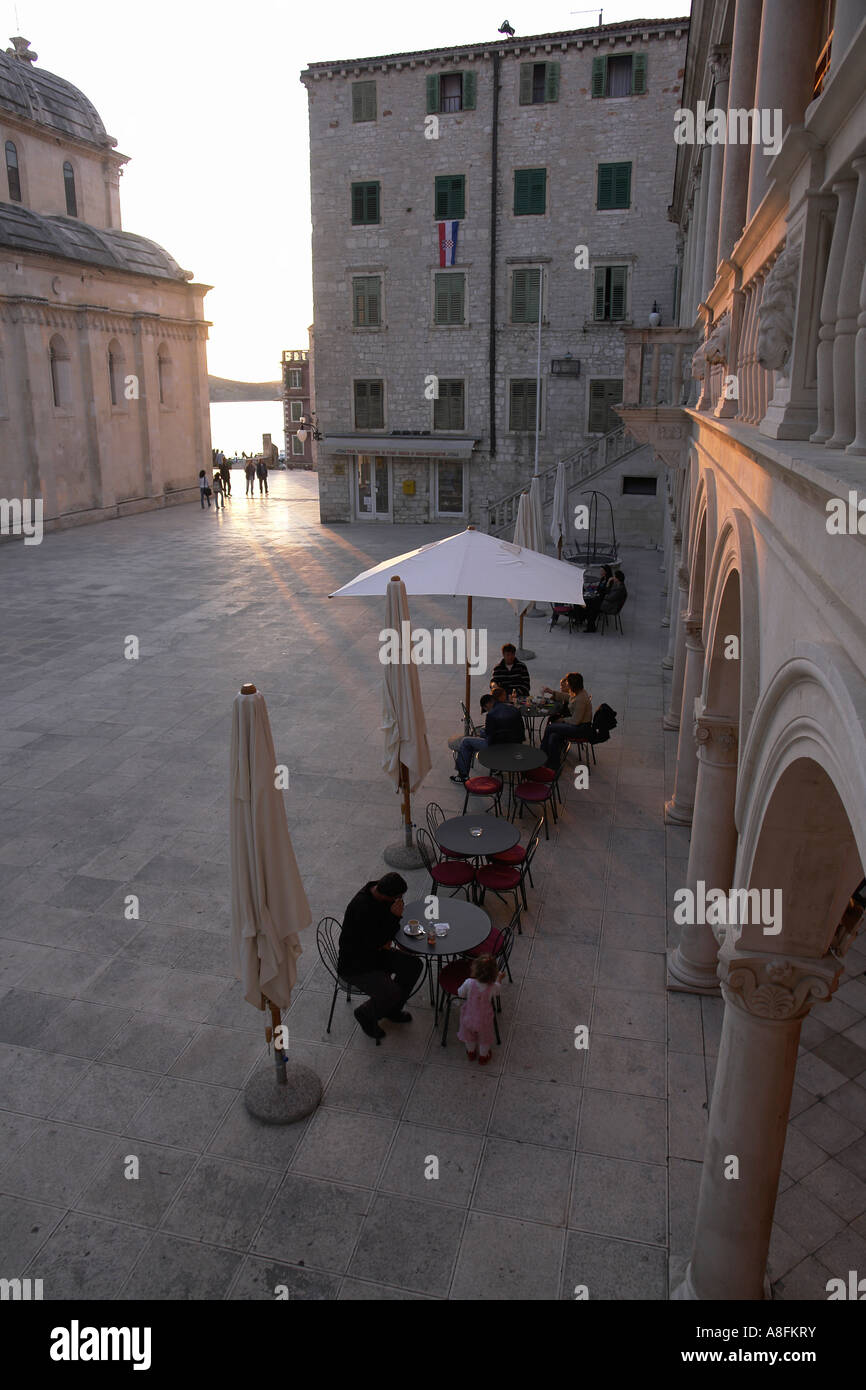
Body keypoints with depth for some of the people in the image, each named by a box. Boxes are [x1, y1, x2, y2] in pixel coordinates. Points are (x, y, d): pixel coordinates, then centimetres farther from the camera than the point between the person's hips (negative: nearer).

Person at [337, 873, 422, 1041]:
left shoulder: (377, 888, -8)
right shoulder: (361, 907, -35)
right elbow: (376, 943, -30)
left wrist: (387, 939, -5)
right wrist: (394, 917, -31)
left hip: (375, 953, 9)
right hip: (354, 966, -9)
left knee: (414, 965, -1)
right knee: (392, 993, -22)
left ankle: (392, 1010, 19)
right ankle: (366, 1015, 9)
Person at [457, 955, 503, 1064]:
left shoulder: (469, 983, -33)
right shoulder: (493, 987, -32)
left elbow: (461, 994, -13)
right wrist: (499, 979, 10)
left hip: (469, 1017, 1)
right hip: (484, 1021, -1)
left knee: (469, 1038, 32)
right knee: (484, 1039, 30)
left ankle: (470, 1053, 56)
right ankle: (483, 1056, 53)